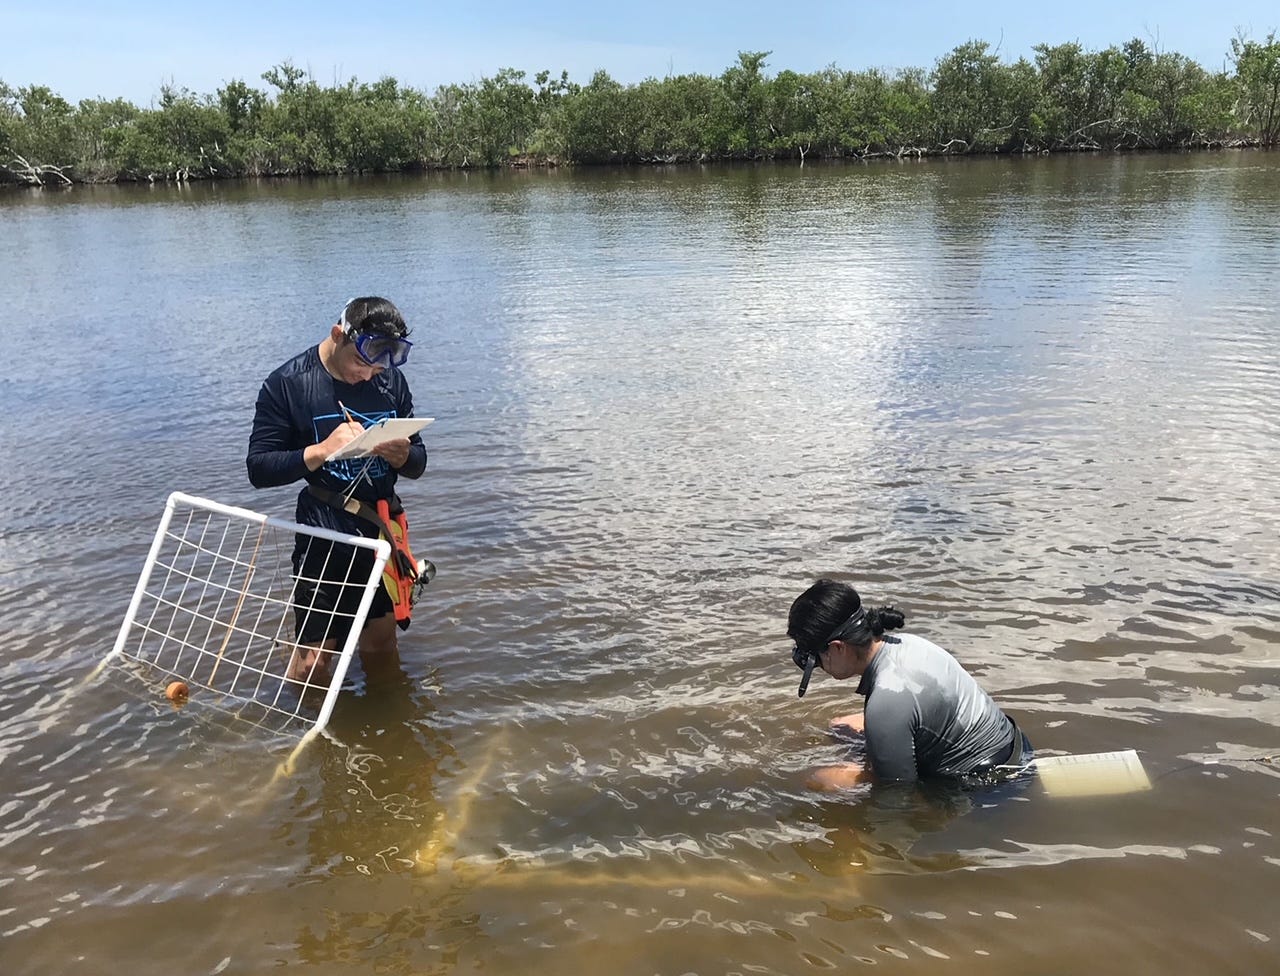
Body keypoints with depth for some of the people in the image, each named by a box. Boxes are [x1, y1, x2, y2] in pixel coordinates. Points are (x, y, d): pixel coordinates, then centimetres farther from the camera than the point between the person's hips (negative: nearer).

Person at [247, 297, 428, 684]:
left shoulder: (391, 380, 3)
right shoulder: (286, 384, -8)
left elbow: (417, 463, 9)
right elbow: (258, 469, -10)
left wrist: (402, 455, -16)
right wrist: (322, 450, -25)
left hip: (384, 531, 4)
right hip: (324, 537, -4)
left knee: (381, 643, 15)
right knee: (312, 658, -4)